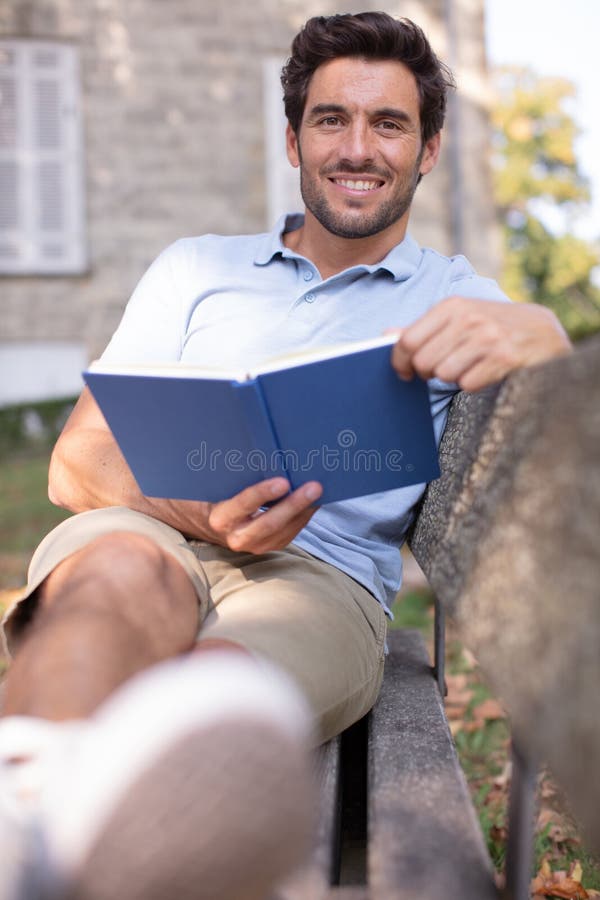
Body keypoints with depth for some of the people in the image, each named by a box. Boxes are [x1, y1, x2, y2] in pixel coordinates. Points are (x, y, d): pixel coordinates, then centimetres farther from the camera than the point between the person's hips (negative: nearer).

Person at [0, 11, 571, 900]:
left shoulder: (459, 304, 19)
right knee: (117, 574, -36)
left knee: (215, 688, -36)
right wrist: (198, 512, -12)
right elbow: (78, 459, 12)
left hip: (325, 577, 0)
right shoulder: (195, 269, 22)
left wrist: (540, 342, -23)